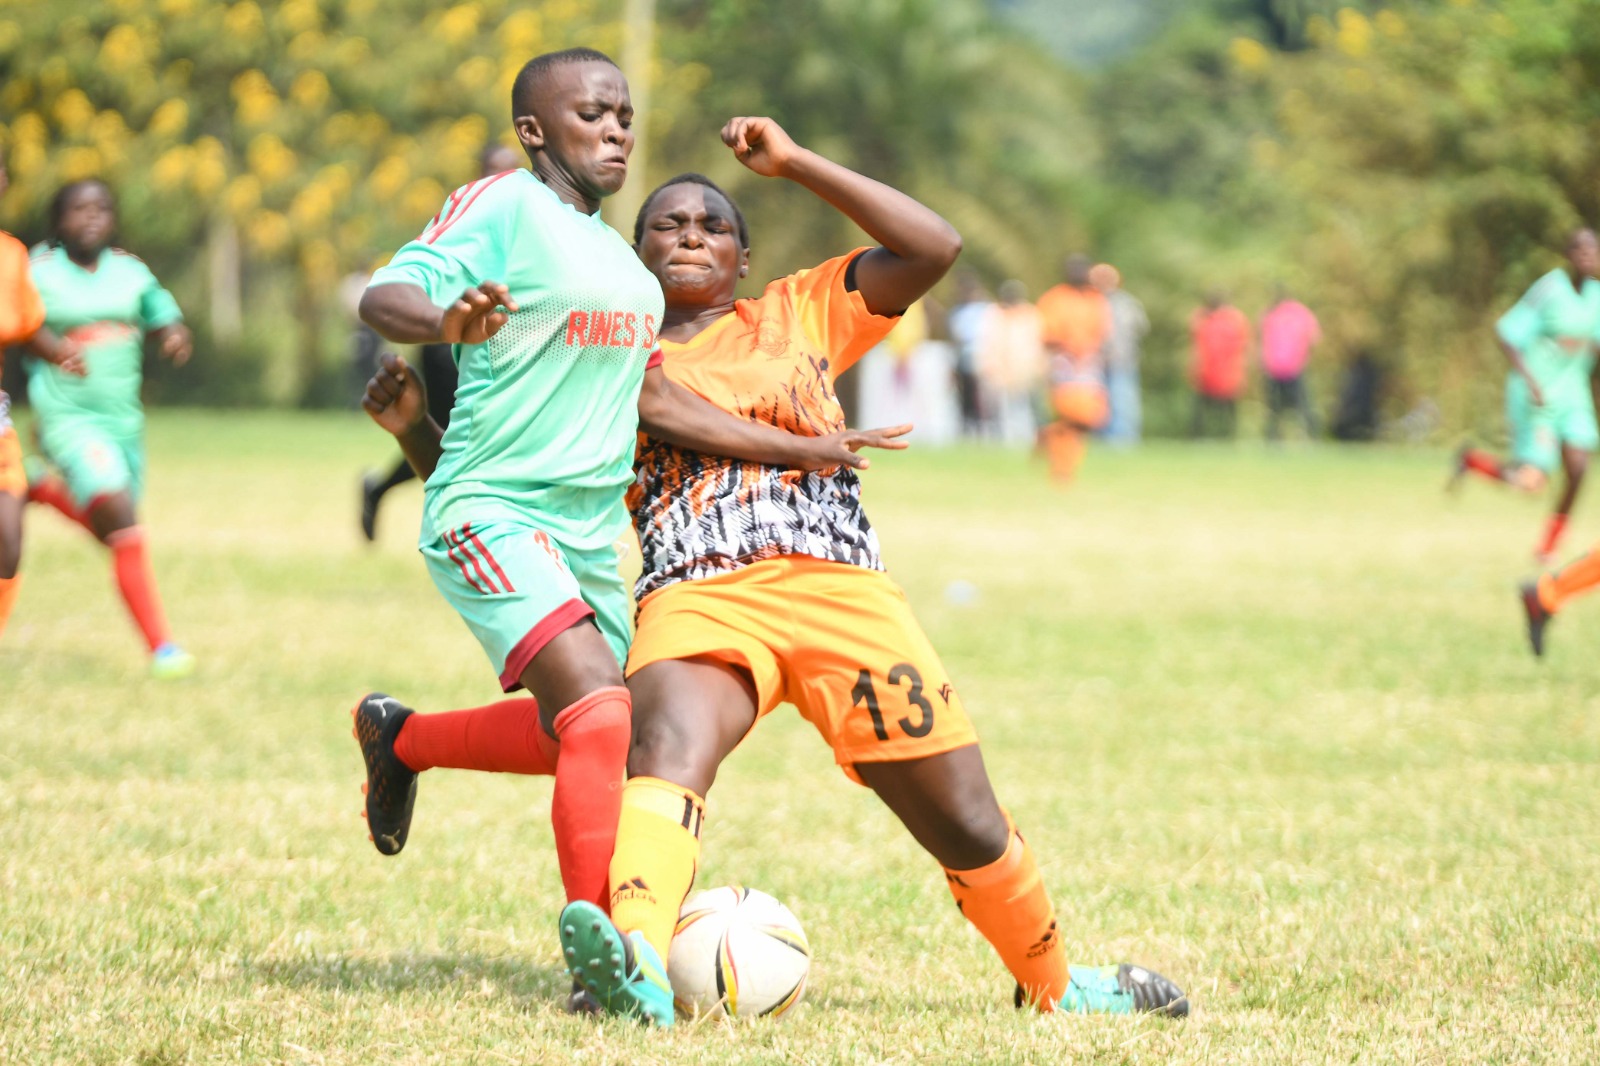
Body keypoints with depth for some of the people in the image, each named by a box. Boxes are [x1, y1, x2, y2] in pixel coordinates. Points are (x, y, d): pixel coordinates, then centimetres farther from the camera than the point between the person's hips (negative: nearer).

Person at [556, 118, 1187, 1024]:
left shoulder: (797, 313, 22)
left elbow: (934, 247, 11)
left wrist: (793, 162, 10)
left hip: (838, 588, 1)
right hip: (695, 602, -1)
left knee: (968, 825, 0)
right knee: (669, 746, -36)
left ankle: (1055, 984, 25)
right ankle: (633, 960, -61)